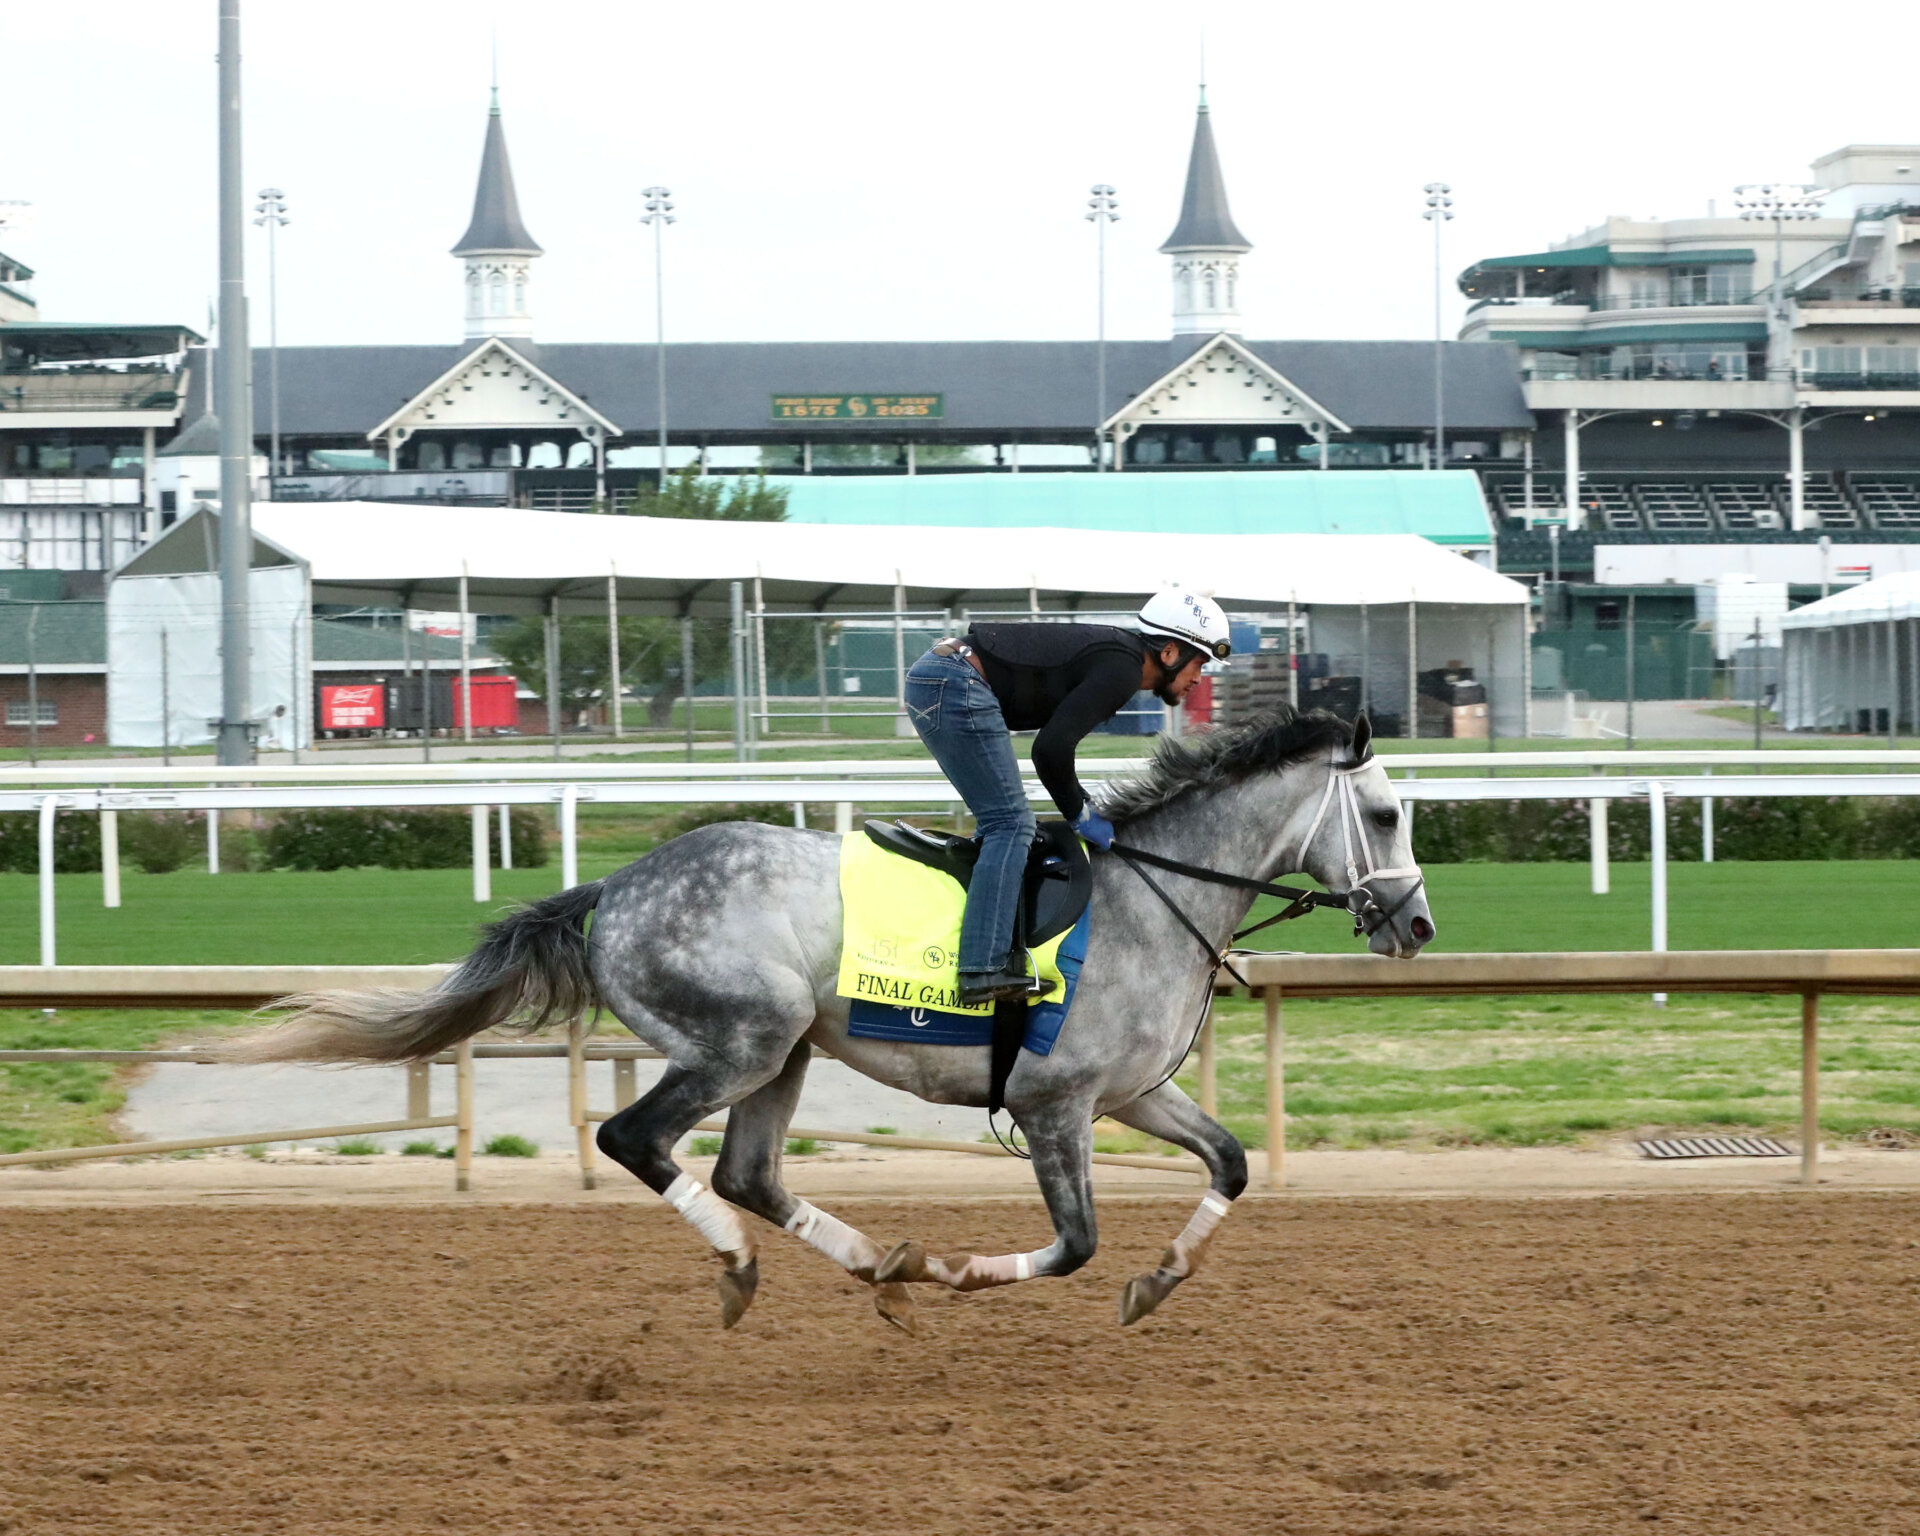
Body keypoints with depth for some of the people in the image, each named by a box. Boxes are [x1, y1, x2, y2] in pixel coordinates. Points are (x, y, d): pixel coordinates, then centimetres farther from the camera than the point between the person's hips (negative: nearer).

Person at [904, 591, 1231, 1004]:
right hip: (956, 688, -11)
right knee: (1011, 824, -11)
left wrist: (1086, 806, 21)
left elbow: (1051, 744, 26)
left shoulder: (1111, 653, 20)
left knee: (1004, 822, 16)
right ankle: (984, 969, -19)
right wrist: (1080, 814, -5)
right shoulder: (1121, 669, -11)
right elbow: (1051, 748, -20)